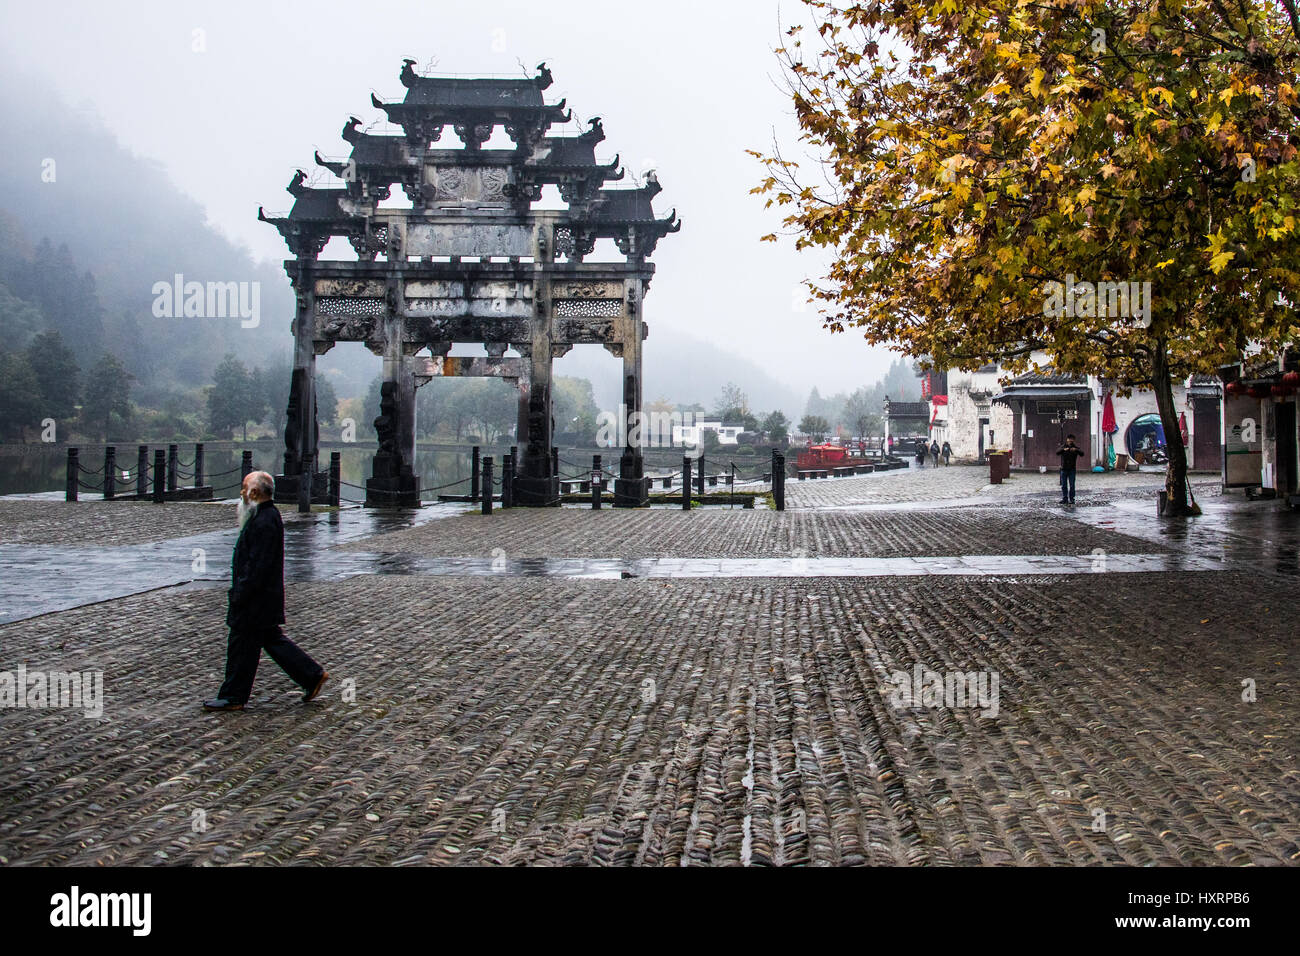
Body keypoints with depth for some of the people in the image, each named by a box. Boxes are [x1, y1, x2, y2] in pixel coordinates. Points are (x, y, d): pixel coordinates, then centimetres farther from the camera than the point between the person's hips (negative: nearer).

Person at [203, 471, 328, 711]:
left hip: (256, 600, -10)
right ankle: (312, 675, 18)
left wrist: (239, 596, -19)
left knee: (242, 645, 1)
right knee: (272, 639, 16)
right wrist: (239, 592, 21)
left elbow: (258, 566, -25)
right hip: (262, 599, 10)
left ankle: (233, 697, 12)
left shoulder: (264, 522, -22)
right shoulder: (266, 516, 11)